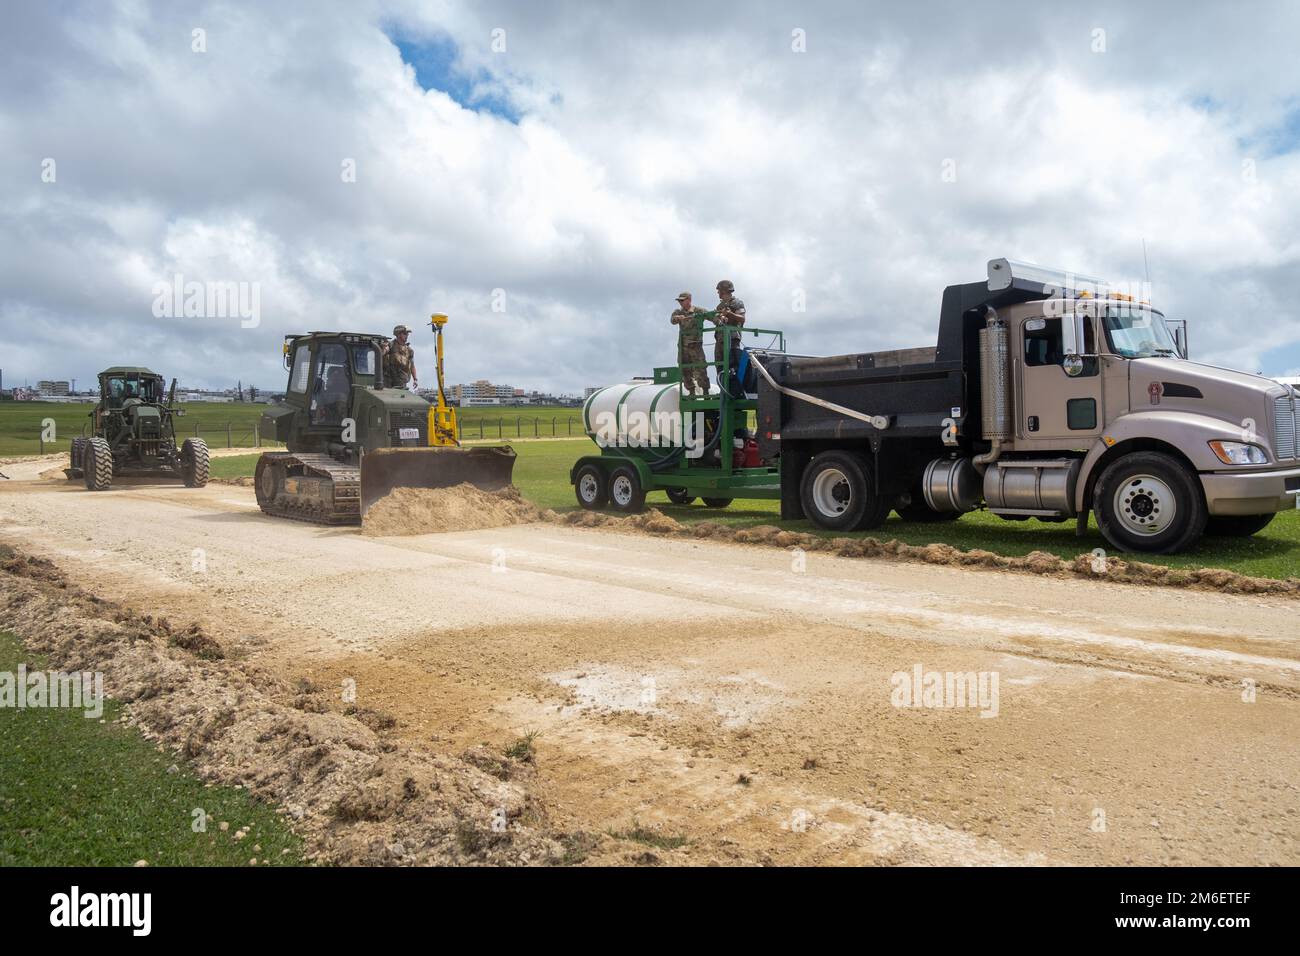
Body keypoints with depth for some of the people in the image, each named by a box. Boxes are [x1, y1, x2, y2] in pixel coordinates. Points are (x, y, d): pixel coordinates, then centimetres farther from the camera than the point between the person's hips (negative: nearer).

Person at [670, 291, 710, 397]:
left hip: (695, 344, -4)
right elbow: (672, 320, -9)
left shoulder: (698, 311, 1)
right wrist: (677, 318, -34)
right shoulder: (678, 312, 11)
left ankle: (705, 391, -4)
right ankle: (691, 392, 17)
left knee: (700, 369, -10)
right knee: (685, 371, 7)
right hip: (683, 345, 4)